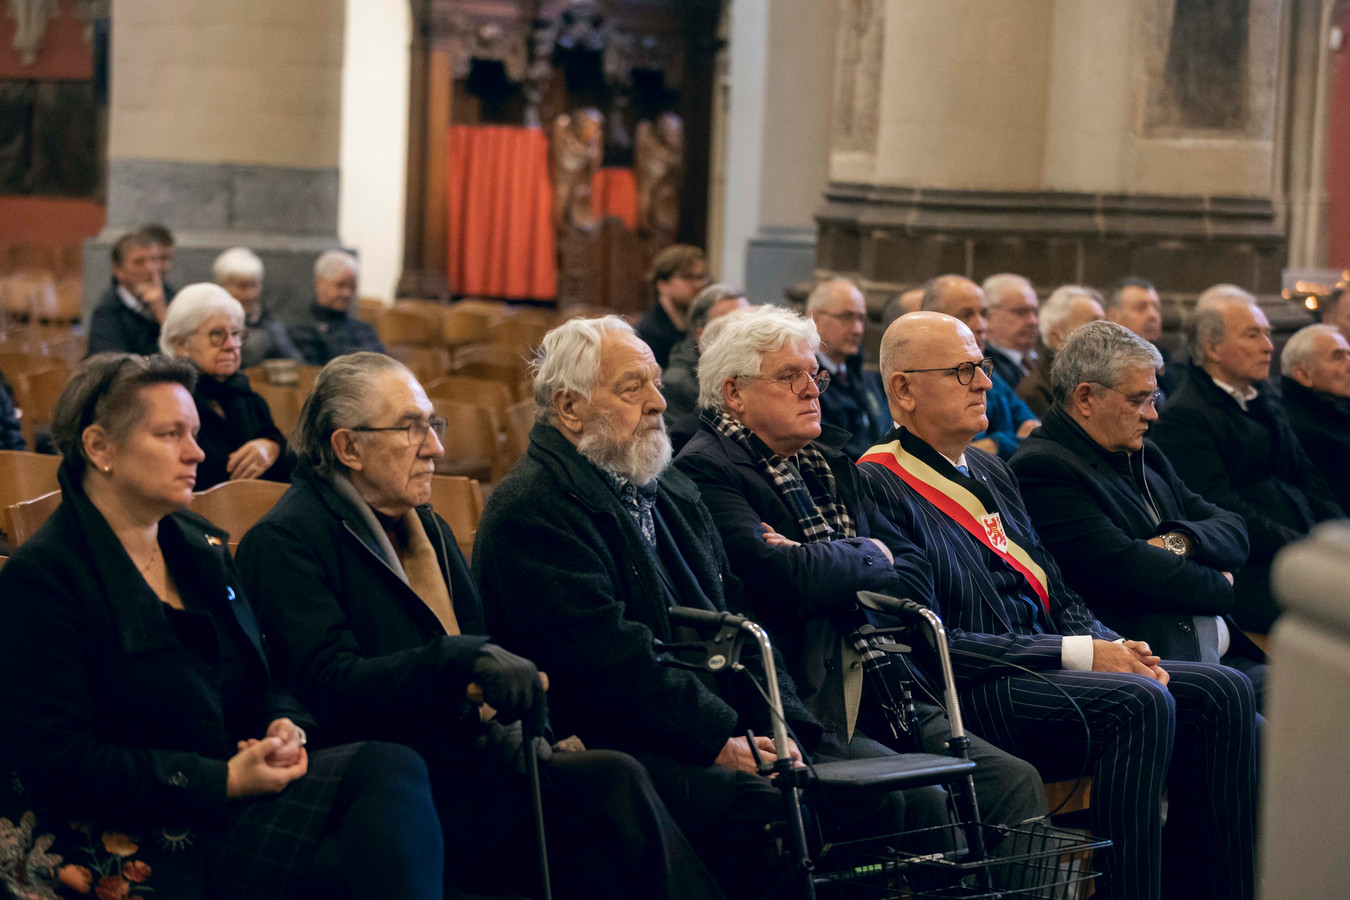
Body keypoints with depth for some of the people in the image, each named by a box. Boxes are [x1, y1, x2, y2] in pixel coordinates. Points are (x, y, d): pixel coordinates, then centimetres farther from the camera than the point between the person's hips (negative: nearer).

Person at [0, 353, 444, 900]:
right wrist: (223, 782, -19)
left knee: (394, 766, -23)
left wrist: (283, 727, -2)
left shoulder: (199, 544, 16)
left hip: (240, 782, 8)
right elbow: (60, 765, -14)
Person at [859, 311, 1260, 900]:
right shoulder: (880, 488, -7)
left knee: (1221, 691, -9)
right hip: (968, 696, -9)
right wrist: (1079, 653, -15)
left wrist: (1116, 647, -1)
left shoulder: (989, 471, 21)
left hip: (1043, 672, 9)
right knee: (1138, 704, -30)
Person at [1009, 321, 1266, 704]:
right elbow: (1124, 567, -16)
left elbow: (1234, 531, 18)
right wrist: (1219, 587, 1)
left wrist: (1179, 542, -6)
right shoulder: (1040, 468, -7)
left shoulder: (1145, 457, 22)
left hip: (1224, 657, 9)